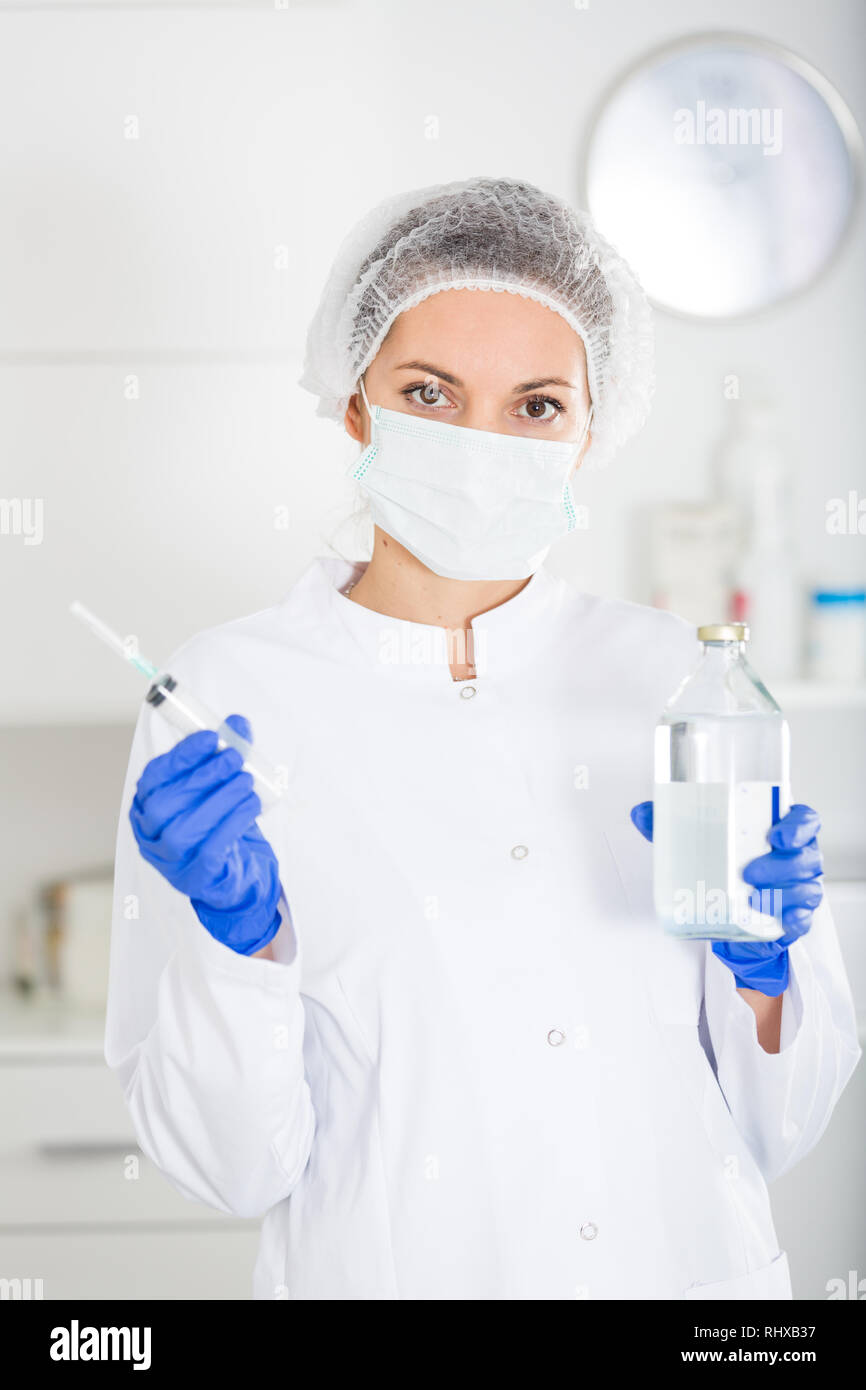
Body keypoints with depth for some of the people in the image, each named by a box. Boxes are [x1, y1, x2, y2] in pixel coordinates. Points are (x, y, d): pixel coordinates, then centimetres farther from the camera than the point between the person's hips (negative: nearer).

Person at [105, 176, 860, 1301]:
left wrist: (762, 965, -15)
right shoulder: (227, 697, -9)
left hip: (693, 1260, 2)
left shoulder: (672, 672, -3)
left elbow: (774, 1131, 2)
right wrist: (245, 938, -24)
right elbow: (231, 1167, -11)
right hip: (392, 1265, -2)